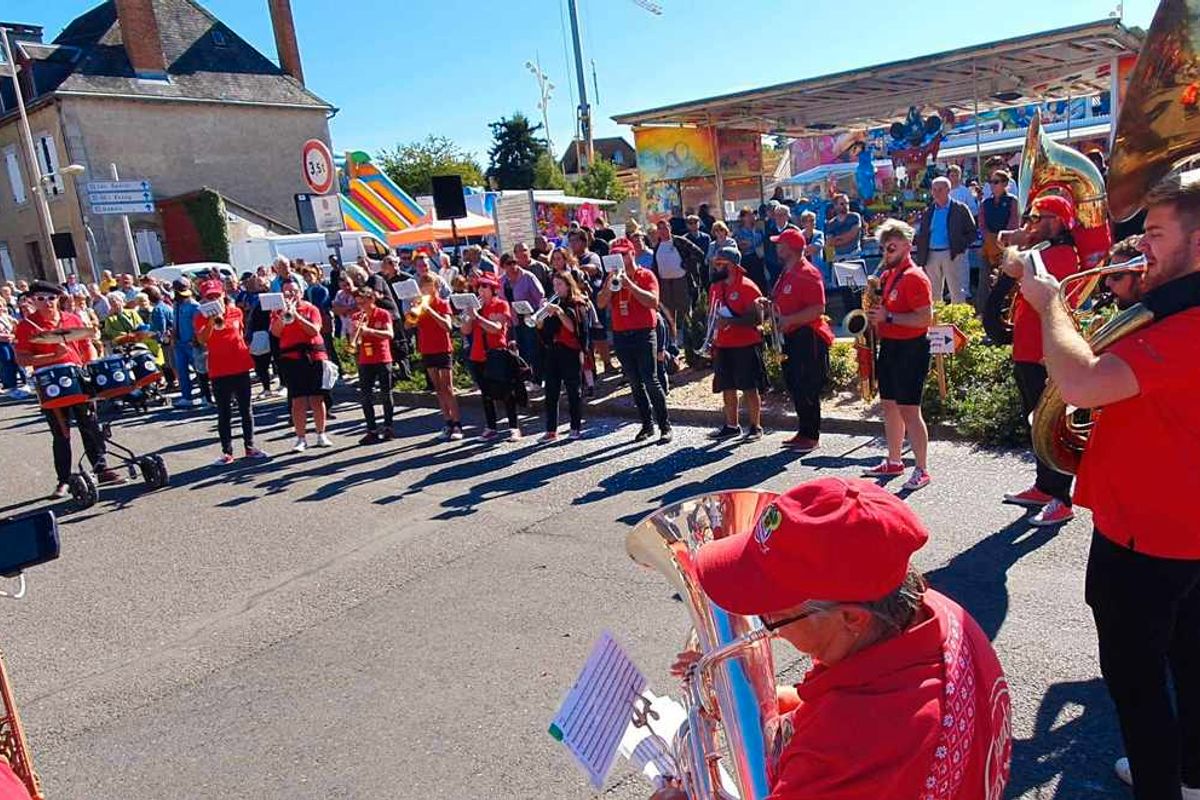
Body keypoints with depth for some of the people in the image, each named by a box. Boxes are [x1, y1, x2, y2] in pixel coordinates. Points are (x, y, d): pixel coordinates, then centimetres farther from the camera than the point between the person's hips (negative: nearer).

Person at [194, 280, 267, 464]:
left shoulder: (236, 312, 4)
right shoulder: (202, 317, -4)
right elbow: (201, 340, -21)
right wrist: (212, 321, -32)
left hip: (241, 367, 3)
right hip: (219, 371, -2)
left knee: (246, 409, 9)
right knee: (224, 413, 3)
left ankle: (250, 447, 19)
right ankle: (226, 451, 9)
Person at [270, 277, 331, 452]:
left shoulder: (311, 309, 5)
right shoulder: (278, 311, 9)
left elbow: (314, 331, -9)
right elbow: (275, 333, -6)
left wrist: (296, 314, -14)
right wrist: (283, 313, -14)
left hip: (314, 357, 0)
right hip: (291, 359, 0)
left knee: (317, 398, 4)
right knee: (298, 400, -3)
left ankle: (321, 435, 16)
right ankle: (301, 438, 3)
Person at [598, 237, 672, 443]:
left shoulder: (646, 275, -2)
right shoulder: (612, 278, 11)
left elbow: (653, 302, -17)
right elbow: (601, 304, 0)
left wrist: (629, 284, -22)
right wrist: (610, 284, -15)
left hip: (643, 334, -5)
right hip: (620, 336, 5)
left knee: (650, 381, -8)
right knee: (635, 383, 9)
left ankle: (665, 426, 0)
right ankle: (647, 425, 19)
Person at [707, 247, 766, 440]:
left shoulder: (747, 287, -11)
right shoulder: (715, 287, 12)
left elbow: (757, 318, -17)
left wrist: (731, 321, -25)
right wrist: (713, 343, 14)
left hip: (745, 346, -7)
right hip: (722, 346, 7)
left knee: (750, 388, 0)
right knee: (727, 388, 11)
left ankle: (755, 427, 10)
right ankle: (731, 425, 23)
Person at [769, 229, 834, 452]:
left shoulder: (808, 274, -15)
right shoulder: (787, 273, 15)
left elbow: (818, 309, -22)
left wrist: (788, 320, -23)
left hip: (808, 338, -10)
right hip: (791, 337, 10)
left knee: (807, 390, -4)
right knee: (794, 387, 14)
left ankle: (811, 436, 6)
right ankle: (803, 432, 24)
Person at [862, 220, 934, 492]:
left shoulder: (915, 277, -14)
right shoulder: (887, 275, 13)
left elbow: (925, 319, -21)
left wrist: (888, 317, -22)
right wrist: (874, 314, 6)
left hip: (910, 349, -9)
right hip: (888, 346, 9)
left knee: (909, 410, -8)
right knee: (890, 405, 15)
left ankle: (921, 470, 0)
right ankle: (893, 462, 27)